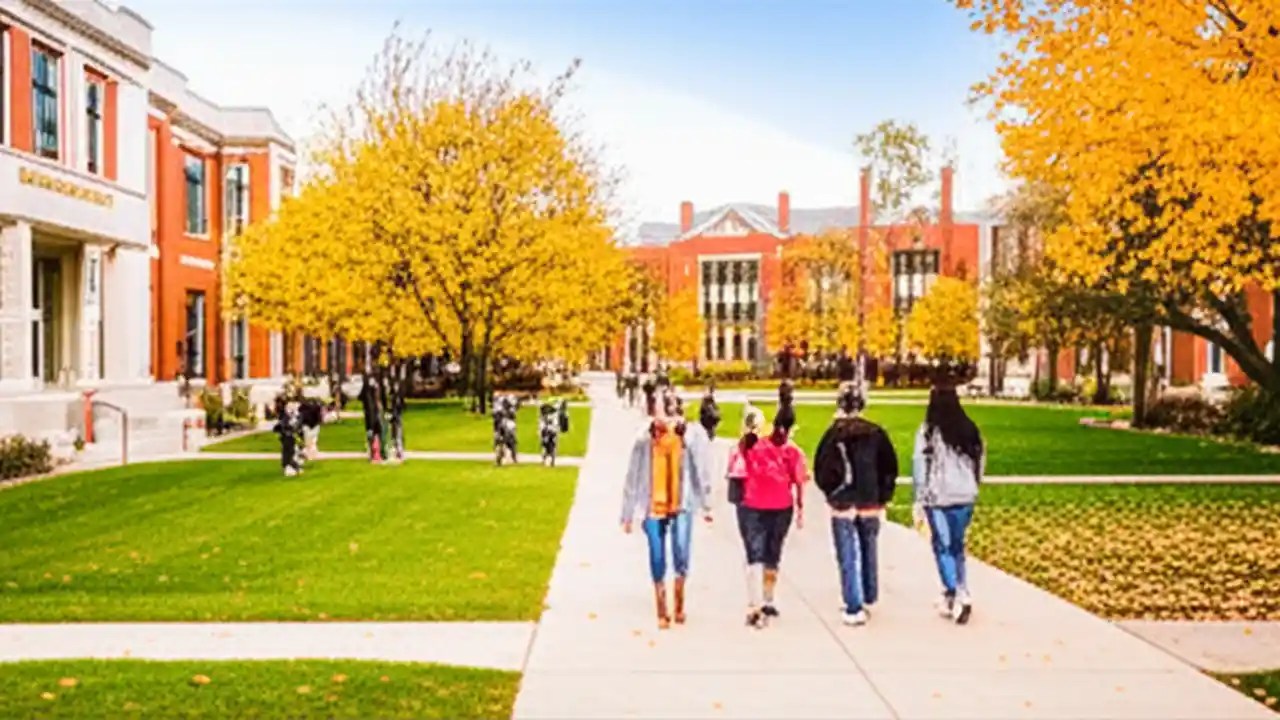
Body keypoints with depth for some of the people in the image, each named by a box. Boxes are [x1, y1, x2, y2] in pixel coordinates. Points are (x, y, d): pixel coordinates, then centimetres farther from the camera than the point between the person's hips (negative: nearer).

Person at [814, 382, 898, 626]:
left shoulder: (833, 434, -10)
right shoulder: (875, 432, -2)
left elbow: (821, 471, -9)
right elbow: (889, 468, 2)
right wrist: (883, 497, 10)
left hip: (842, 505, -3)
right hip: (870, 503, 3)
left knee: (848, 557, 1)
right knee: (868, 550, 18)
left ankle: (854, 608, -2)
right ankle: (869, 597, 32)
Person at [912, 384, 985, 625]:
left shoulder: (928, 431, -10)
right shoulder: (970, 429, 1)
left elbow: (920, 467, -9)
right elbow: (980, 461, 7)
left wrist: (919, 501, -3)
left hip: (938, 497, -4)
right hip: (965, 497, 4)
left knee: (943, 547, 5)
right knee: (957, 545, 16)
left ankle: (958, 596, -7)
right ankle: (958, 595, 20)